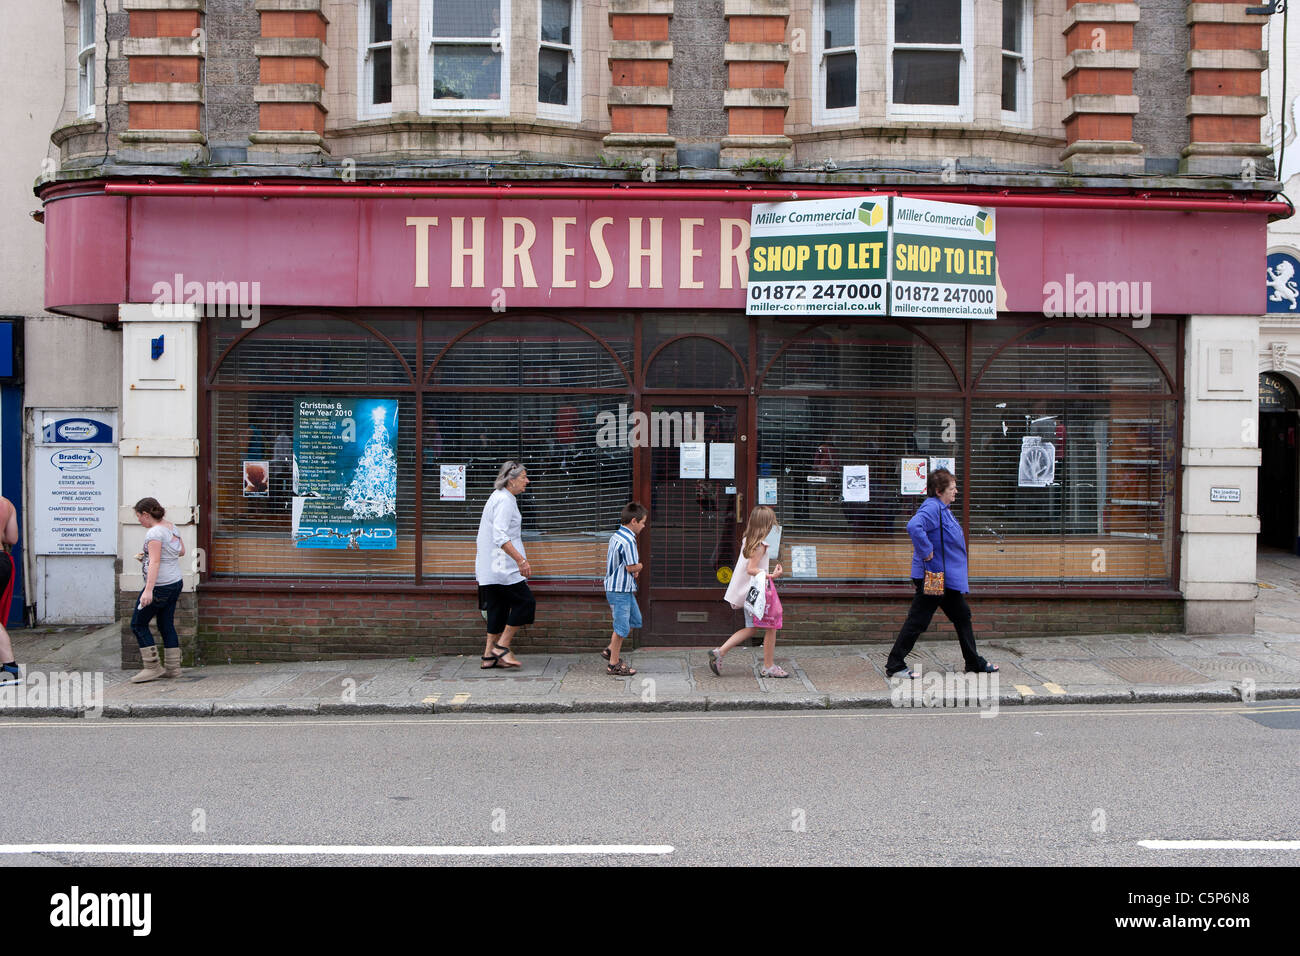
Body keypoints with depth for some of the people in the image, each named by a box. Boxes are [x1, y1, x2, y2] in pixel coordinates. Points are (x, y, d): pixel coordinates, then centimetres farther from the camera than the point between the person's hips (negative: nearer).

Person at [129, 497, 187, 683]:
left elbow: (155, 563, -25)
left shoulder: (154, 533, -17)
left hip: (160, 586, -9)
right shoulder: (171, 527, 9)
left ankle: (152, 668, 4)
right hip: (176, 583, 9)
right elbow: (181, 551, 21)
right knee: (167, 625, 14)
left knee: (138, 624, 2)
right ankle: (173, 668, 16)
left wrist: (148, 590, -31)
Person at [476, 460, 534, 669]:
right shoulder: (505, 500, -14)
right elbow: (500, 536, -25)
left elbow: (493, 533, 25)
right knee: (525, 601, -6)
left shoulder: (497, 497, 18)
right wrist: (521, 559, -29)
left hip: (491, 568, 10)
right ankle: (502, 646, -2)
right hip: (502, 566, -10)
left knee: (499, 608, 11)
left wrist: (480, 559, 32)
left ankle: (489, 655, 13)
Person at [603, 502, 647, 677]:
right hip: (620, 590, -10)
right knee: (622, 626, -1)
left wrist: (633, 569, 5)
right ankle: (614, 665, 8)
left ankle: (610, 650, 24)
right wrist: (640, 566, 2)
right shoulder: (628, 540, -21)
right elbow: (632, 567, -21)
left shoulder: (616, 536, 9)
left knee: (635, 620, 19)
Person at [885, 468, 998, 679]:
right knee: (917, 621, -4)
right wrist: (925, 552, -29)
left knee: (962, 616, 17)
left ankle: (975, 663, 29)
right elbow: (914, 526, -37)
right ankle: (894, 665, 4)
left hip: (948, 578, 10)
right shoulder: (931, 507, -19)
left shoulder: (942, 508, 13)